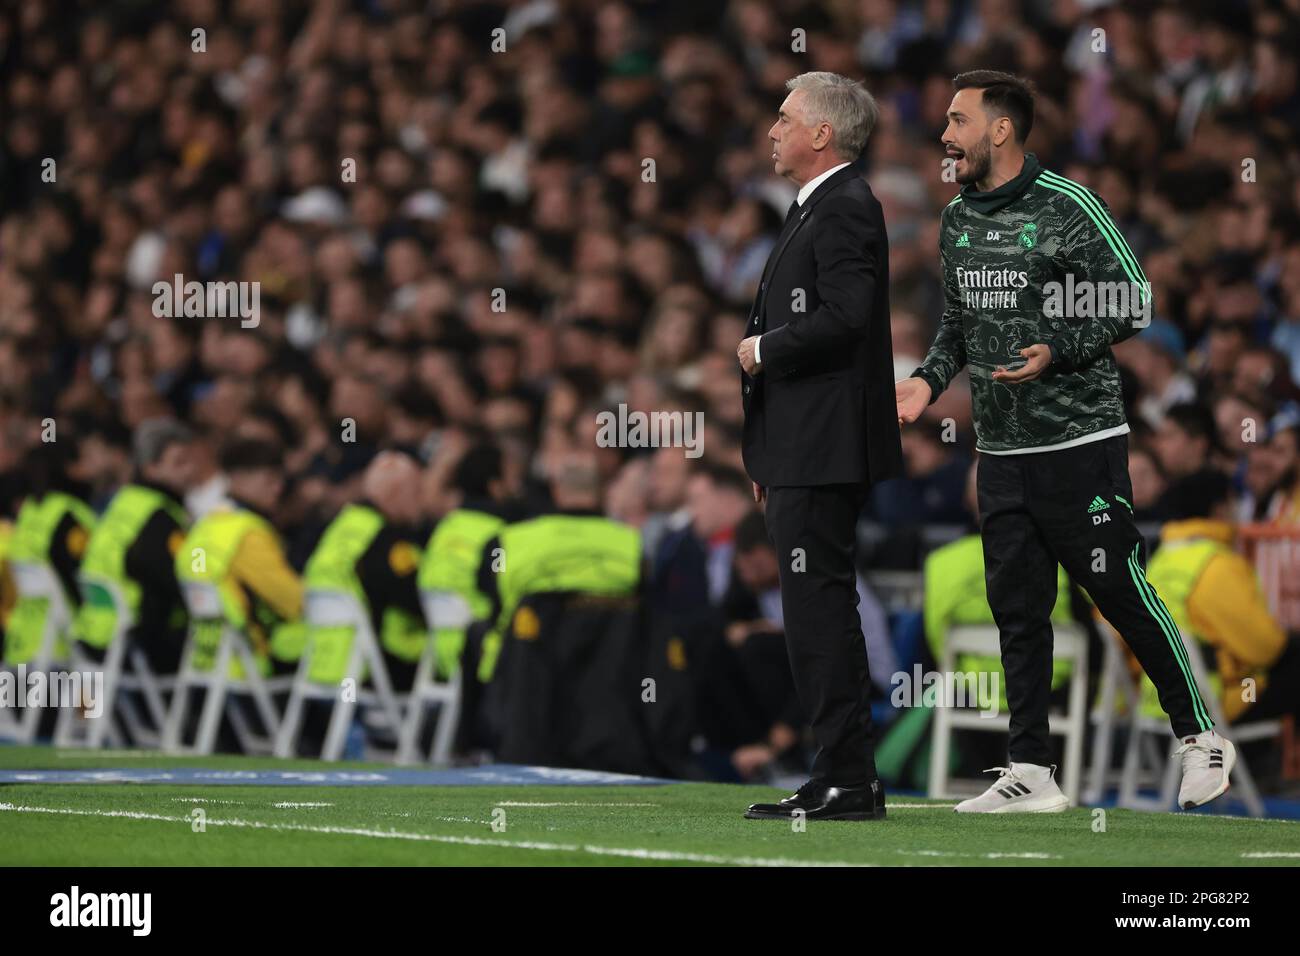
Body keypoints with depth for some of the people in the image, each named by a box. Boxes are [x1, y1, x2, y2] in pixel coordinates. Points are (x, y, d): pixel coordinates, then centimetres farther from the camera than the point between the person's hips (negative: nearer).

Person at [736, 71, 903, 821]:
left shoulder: (845, 209, -12)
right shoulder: (818, 210, 20)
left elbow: (843, 317, -25)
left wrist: (763, 350, -10)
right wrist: (767, 454, 21)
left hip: (825, 450, -11)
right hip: (803, 451, 11)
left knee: (820, 610, -11)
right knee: (816, 615, 12)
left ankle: (849, 783, -10)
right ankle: (843, 779, 16)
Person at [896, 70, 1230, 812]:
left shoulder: (1067, 208, -10)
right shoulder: (957, 220, 12)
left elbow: (1134, 302, -10)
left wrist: (1056, 353, -21)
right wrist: (929, 380, 4)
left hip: (1080, 444, -7)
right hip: (1002, 450, 7)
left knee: (1123, 592, -3)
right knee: (1018, 611, 6)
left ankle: (1200, 736, 11)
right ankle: (1031, 772, 9)